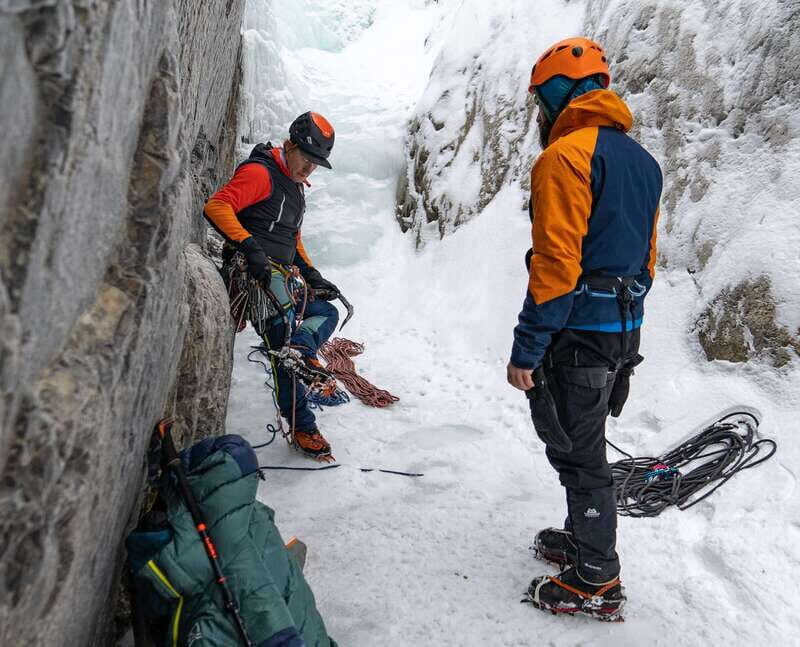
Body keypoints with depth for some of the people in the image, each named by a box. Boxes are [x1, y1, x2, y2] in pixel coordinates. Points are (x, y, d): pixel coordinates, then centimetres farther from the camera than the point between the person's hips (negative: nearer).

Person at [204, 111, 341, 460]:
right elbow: (216, 206, -22)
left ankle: (301, 345, -17)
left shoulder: (295, 186, 23)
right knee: (282, 339, -16)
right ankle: (303, 428, -14)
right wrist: (249, 246, -34)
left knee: (327, 312, 9)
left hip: (284, 276, 10)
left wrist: (312, 275, 21)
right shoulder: (260, 173, -7)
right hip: (260, 275, -10)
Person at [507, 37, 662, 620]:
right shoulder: (642, 160, 13)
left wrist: (526, 350, -18)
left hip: (577, 332, -9)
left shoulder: (566, 154, -15)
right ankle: (582, 538, 38)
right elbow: (646, 258, 17)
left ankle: (597, 582, 15)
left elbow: (556, 263, -22)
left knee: (579, 453, 3)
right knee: (584, 442, 22)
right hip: (624, 330, 9)